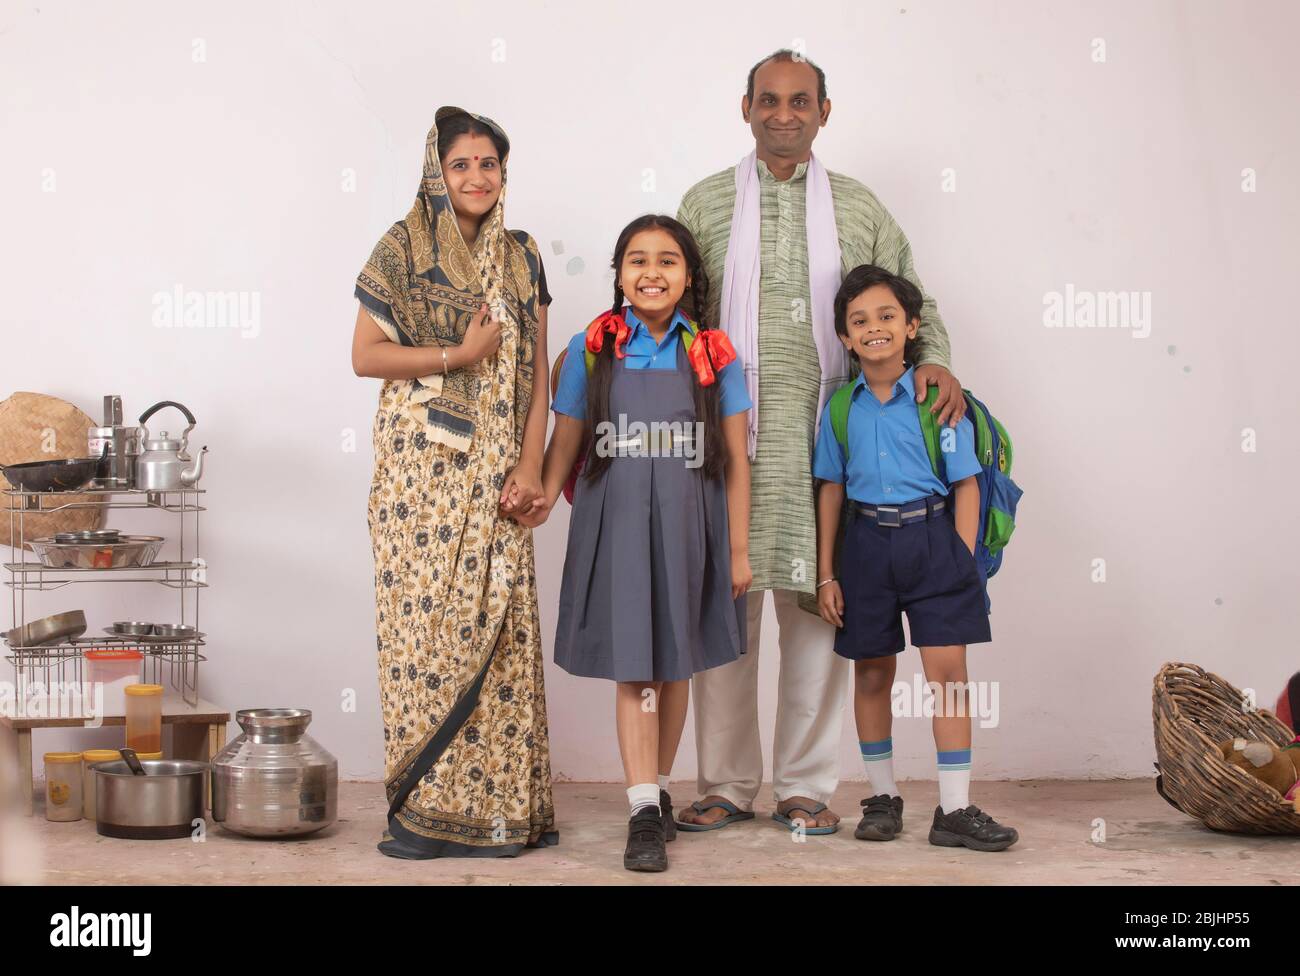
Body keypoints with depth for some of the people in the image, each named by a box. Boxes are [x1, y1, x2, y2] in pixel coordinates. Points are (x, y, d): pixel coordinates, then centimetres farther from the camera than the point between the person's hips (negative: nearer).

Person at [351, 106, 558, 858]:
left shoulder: (521, 257, 11)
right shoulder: (404, 248, 1)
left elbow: (537, 371, 9)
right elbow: (365, 355, -3)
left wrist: (531, 466, -2)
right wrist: (461, 355, -11)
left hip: (497, 471, 3)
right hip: (422, 463, -3)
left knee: (501, 626, 1)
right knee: (425, 621, -5)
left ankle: (498, 802, 9)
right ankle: (425, 803, 3)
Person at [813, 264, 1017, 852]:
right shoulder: (841, 407, 5)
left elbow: (966, 486, -2)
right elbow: (831, 491, 9)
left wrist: (963, 562, -8)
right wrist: (826, 575, 7)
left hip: (932, 538, -2)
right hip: (867, 543, 3)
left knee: (947, 671, -6)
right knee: (872, 674, 10)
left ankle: (955, 810, 1)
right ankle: (883, 798, 24)